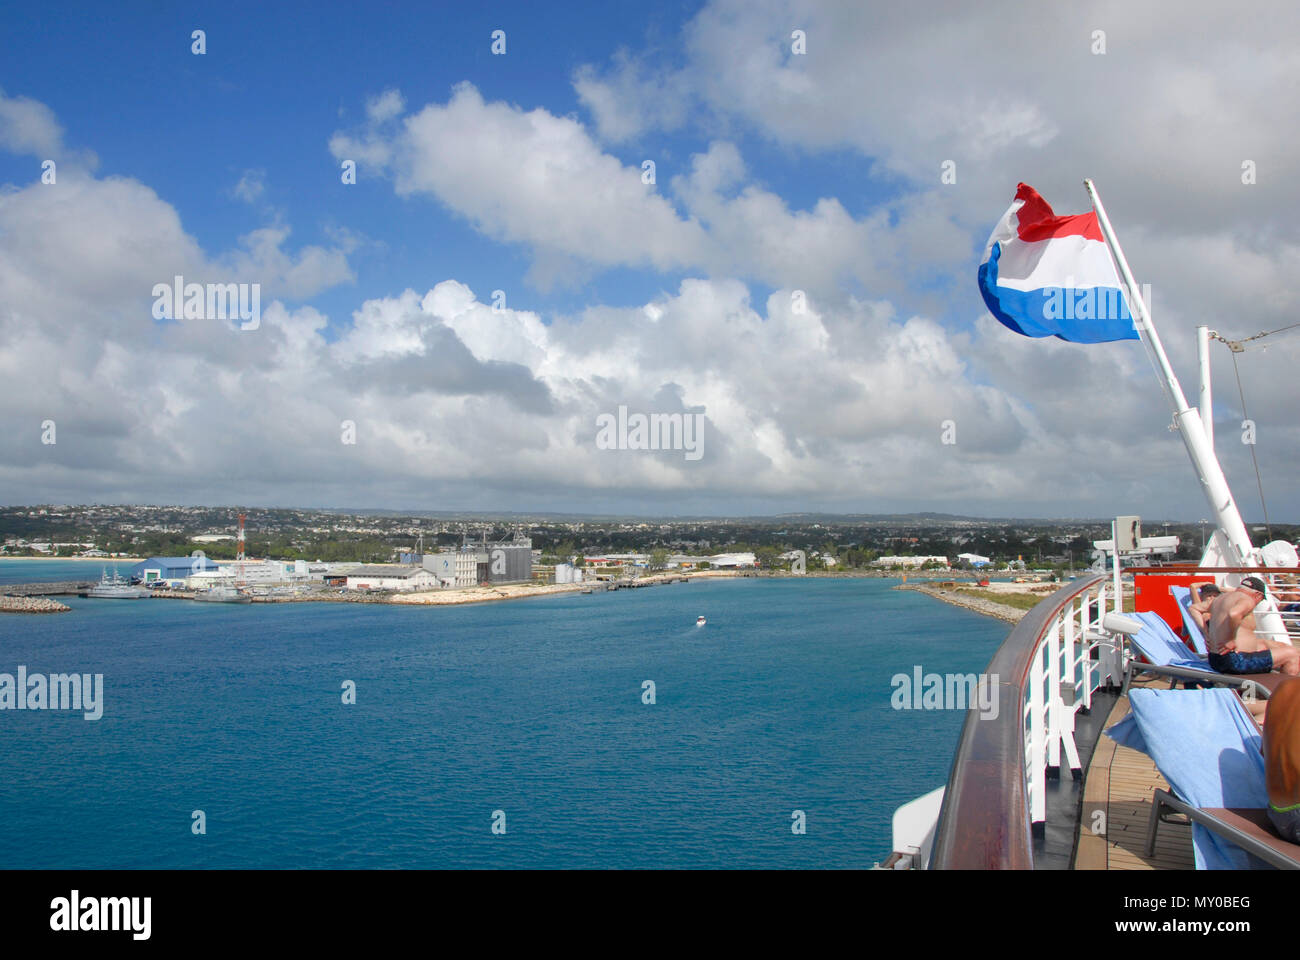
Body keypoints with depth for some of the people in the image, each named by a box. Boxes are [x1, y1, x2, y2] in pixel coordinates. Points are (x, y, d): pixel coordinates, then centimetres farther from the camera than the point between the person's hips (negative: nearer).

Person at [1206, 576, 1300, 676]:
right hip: (1237, 662, -10)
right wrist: (1230, 641, -23)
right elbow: (1233, 614, -34)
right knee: (1292, 654, 2)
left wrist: (1207, 635, 15)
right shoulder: (1247, 600, -12)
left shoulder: (1220, 598, 14)